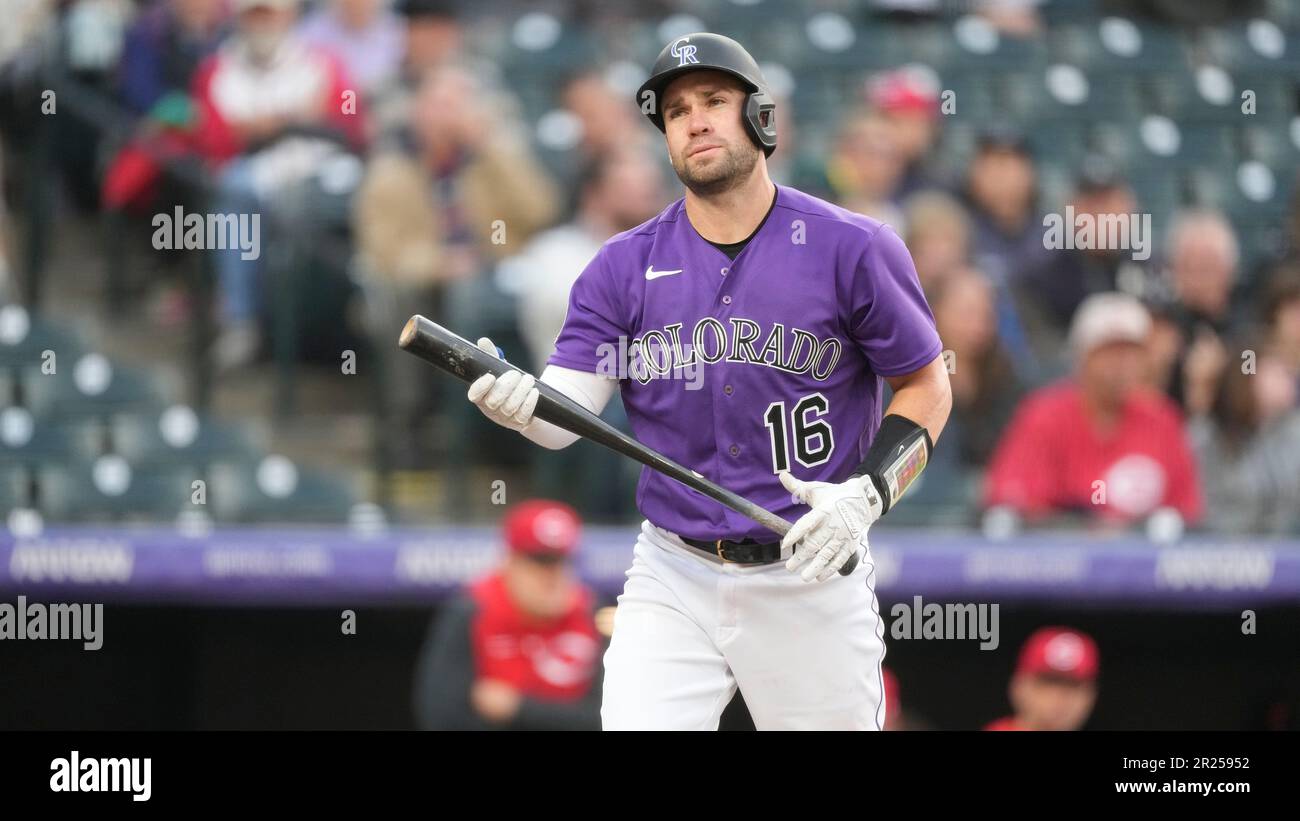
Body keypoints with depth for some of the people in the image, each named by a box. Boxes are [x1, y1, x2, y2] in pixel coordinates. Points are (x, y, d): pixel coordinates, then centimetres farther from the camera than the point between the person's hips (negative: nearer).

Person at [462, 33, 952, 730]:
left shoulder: (853, 249, -5)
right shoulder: (624, 267, 1)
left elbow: (927, 387, 2)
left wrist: (867, 494, -14)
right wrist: (519, 403, -31)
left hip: (810, 581, -1)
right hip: (672, 581, 2)